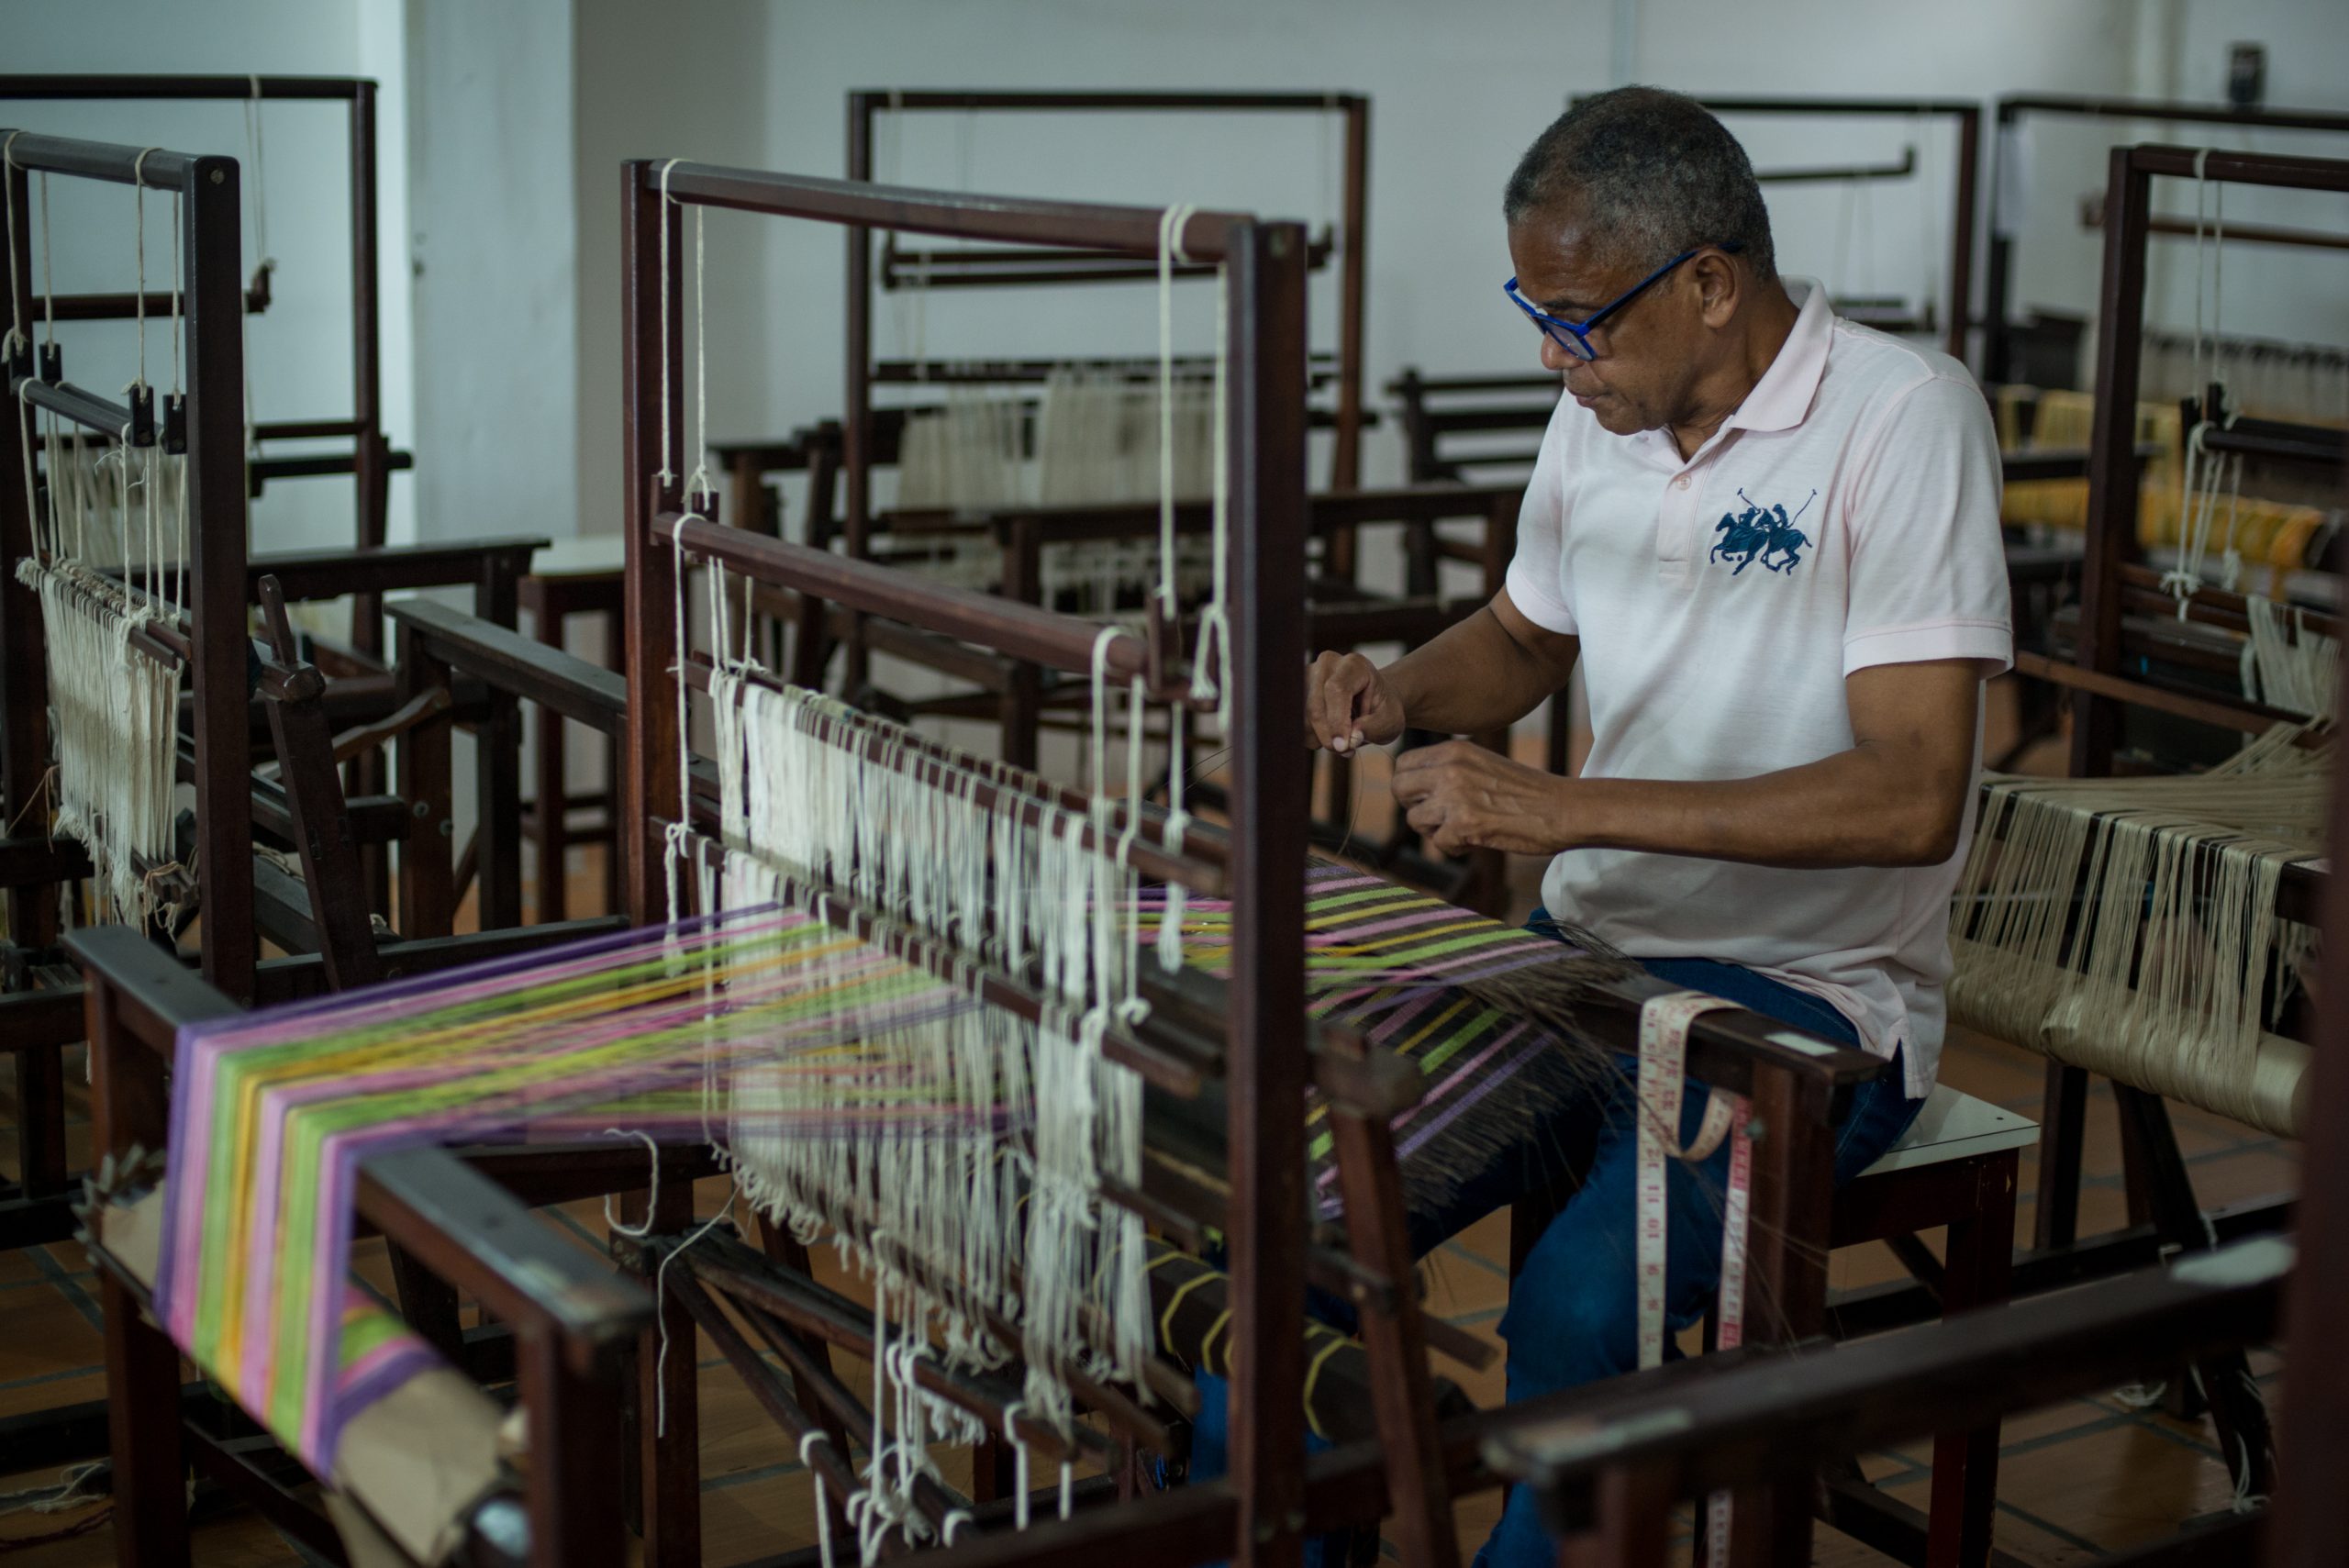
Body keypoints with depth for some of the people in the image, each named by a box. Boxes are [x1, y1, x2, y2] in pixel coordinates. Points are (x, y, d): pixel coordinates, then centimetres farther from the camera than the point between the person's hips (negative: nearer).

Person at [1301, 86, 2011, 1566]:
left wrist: (1568, 807, -27)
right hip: (1590, 957, 6)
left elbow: (1913, 796, -24)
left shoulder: (1903, 415, -15)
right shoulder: (1600, 415, 6)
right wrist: (1399, 693, 1)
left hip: (1811, 997, -6)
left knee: (1579, 1300, -30)